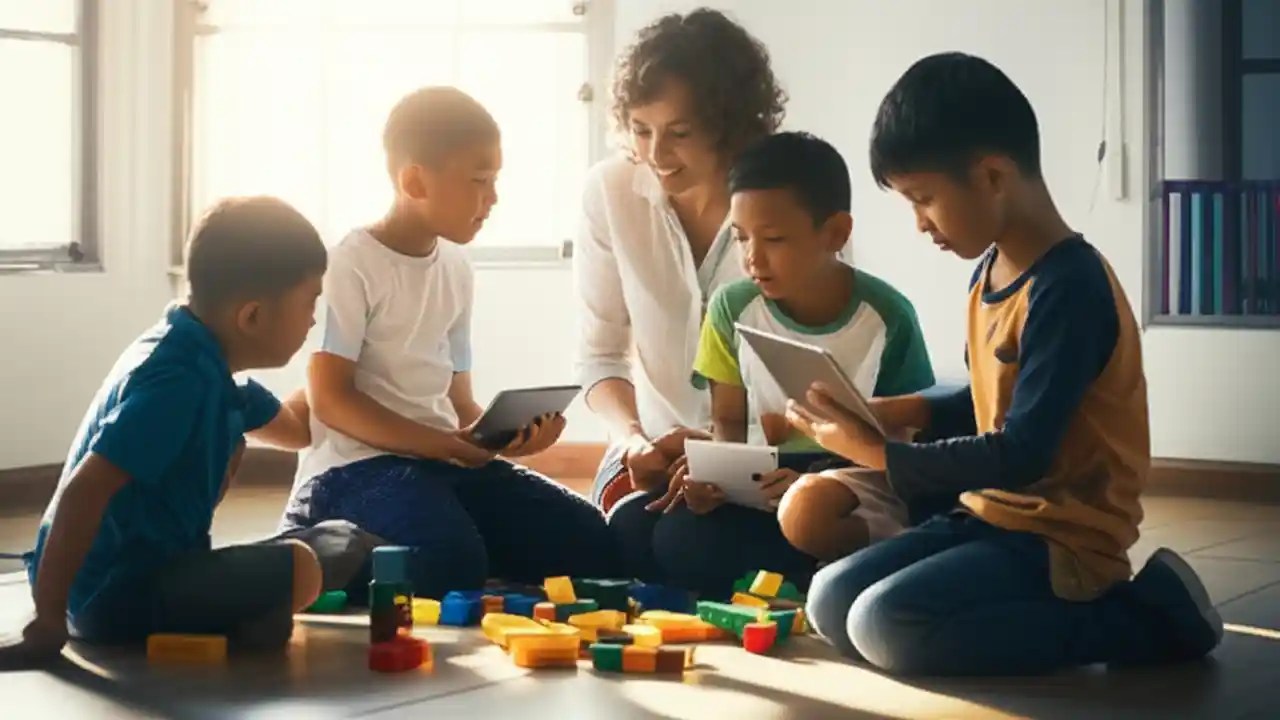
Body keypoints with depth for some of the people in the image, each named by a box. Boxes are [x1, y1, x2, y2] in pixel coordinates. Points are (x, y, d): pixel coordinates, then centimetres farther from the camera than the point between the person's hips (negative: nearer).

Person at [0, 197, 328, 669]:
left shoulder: (206, 363, 8)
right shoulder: (180, 379, -24)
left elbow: (295, 430, 27)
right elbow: (83, 491, -30)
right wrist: (49, 620, -29)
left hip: (140, 564, 11)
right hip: (116, 593, -11)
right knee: (300, 572, -22)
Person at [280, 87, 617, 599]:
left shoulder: (456, 268, 13)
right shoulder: (351, 265, -9)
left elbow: (457, 398, 15)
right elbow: (329, 399, -14)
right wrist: (444, 443, -23)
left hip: (444, 457, 8)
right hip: (356, 464, -8)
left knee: (585, 541, -4)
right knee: (451, 563, -34)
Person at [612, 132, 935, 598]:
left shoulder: (886, 316, -11)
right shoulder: (733, 308, -1)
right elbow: (729, 420, 9)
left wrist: (819, 483, -24)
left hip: (861, 478, -5)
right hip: (760, 485, 5)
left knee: (808, 512, -41)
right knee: (632, 528, -18)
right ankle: (798, 581, -12)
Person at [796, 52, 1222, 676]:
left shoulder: (1069, 288, -21)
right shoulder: (989, 271, 7)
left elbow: (1021, 454, -24)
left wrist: (877, 455, -17)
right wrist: (896, 411, 2)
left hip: (1063, 538, -9)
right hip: (993, 516, 9)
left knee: (885, 624, -25)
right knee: (831, 602, 0)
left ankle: (1140, 618, -12)